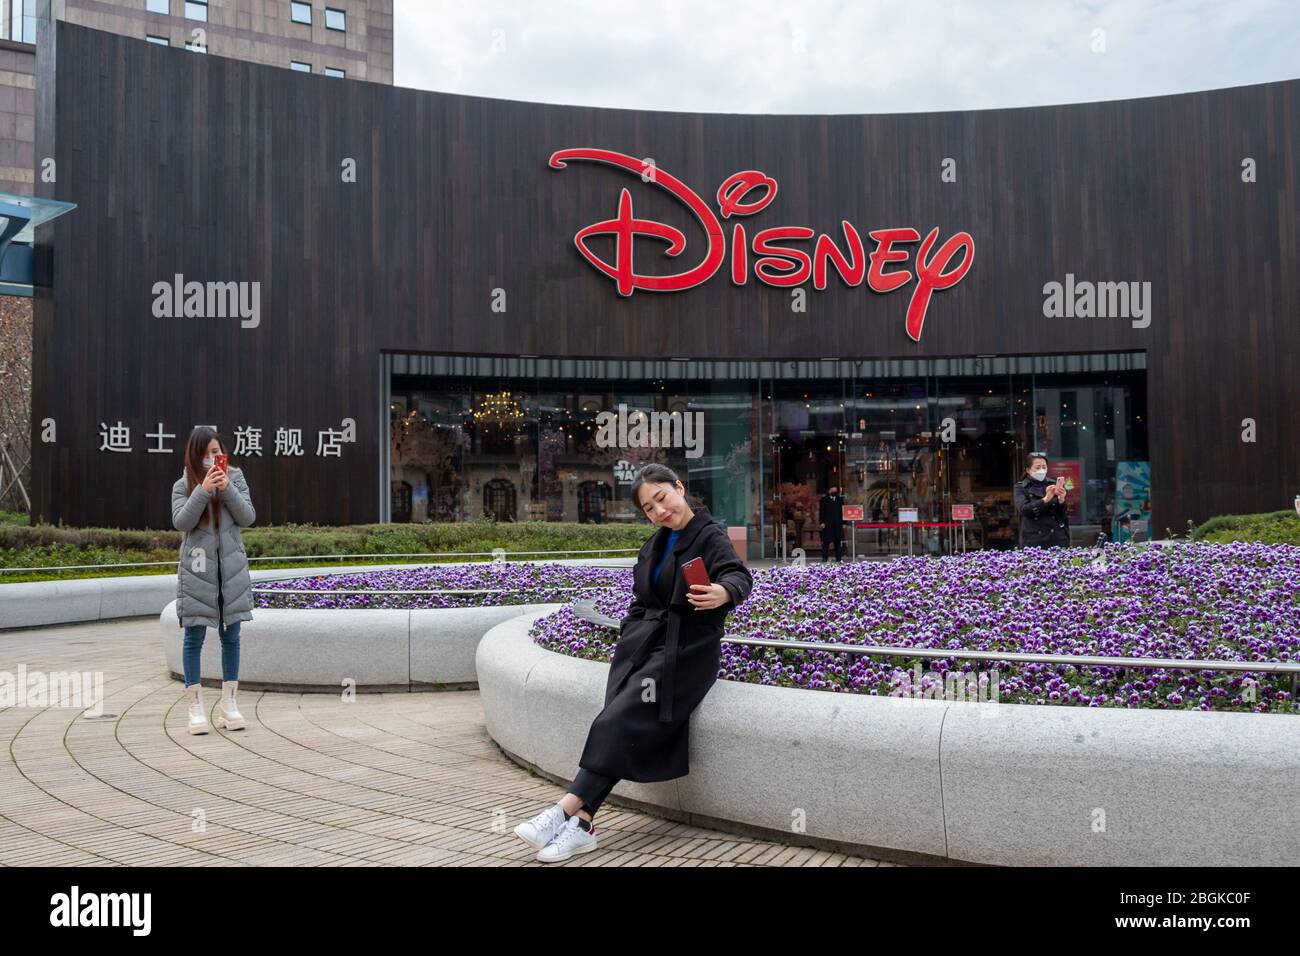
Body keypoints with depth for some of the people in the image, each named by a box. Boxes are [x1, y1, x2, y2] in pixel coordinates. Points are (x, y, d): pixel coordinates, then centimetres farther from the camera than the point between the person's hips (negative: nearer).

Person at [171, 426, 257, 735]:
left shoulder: (235, 478, 6)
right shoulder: (183, 485, 1)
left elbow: (248, 517, -2)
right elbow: (182, 521, -12)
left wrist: (227, 489, -14)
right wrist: (203, 489, -20)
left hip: (232, 570, 2)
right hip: (197, 570, -2)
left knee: (231, 636, 7)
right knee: (194, 637, 2)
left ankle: (228, 704, 15)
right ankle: (196, 706, 8)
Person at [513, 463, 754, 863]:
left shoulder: (710, 536, -5)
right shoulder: (654, 545, 17)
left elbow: (738, 575, -25)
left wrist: (724, 592, -48)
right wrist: (626, 642, 10)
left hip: (685, 651, -6)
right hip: (644, 644, 6)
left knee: (618, 722, -20)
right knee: (618, 727, -15)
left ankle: (566, 811, -19)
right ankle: (581, 823, -21)